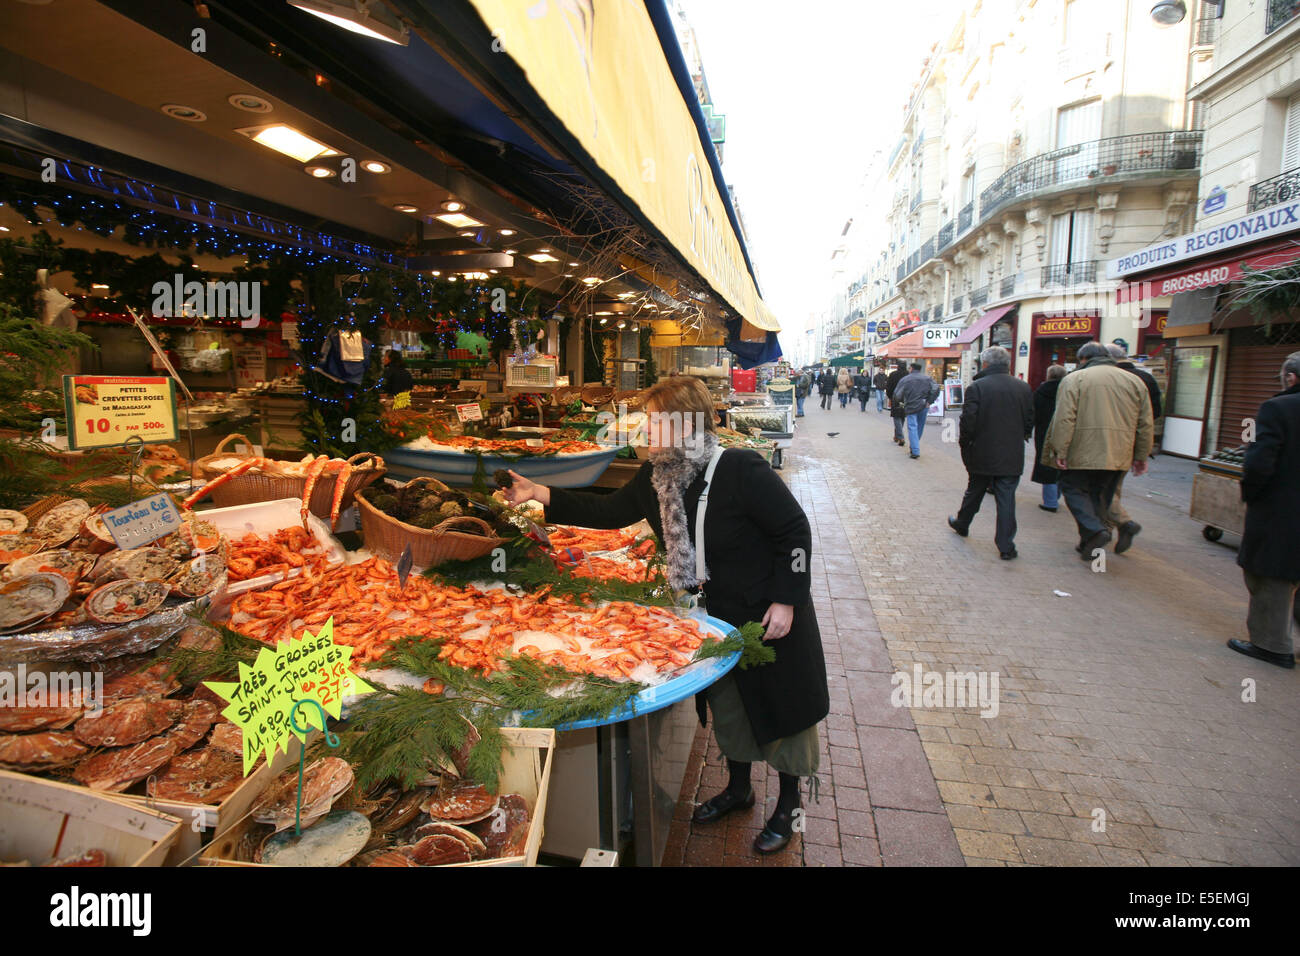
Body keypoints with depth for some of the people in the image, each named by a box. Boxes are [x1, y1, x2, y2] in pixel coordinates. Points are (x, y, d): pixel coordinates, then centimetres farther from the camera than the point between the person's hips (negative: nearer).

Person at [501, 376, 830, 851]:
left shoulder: (741, 470, -27)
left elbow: (794, 530, -20)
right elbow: (611, 510, 4)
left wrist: (786, 601, -19)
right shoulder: (655, 477, -6)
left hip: (770, 614, -6)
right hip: (716, 615, 7)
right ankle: (738, 788, 47)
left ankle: (789, 804, 35)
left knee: (781, 706, 12)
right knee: (726, 705, 23)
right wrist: (542, 494, -3)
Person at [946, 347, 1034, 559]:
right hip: (1012, 457, 2)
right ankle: (1006, 546, 5)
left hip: (982, 454, -2)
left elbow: (968, 420, -15)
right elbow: (1030, 421, 5)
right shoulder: (1024, 388, 1)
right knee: (1006, 499, 4)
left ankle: (962, 523, 39)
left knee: (974, 491, 18)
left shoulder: (977, 387, -12)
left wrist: (964, 443, 0)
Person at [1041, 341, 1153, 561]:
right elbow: (1146, 424, 11)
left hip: (1083, 453, -5)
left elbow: (1064, 419, -14)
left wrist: (1059, 451, -11)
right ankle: (1088, 542, 19)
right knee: (1100, 496, 15)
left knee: (1074, 489, 9)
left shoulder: (1074, 379, -3)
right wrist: (1141, 457, 17)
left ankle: (1094, 530, -11)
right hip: (1118, 456, 5)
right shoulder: (1135, 381, 12)